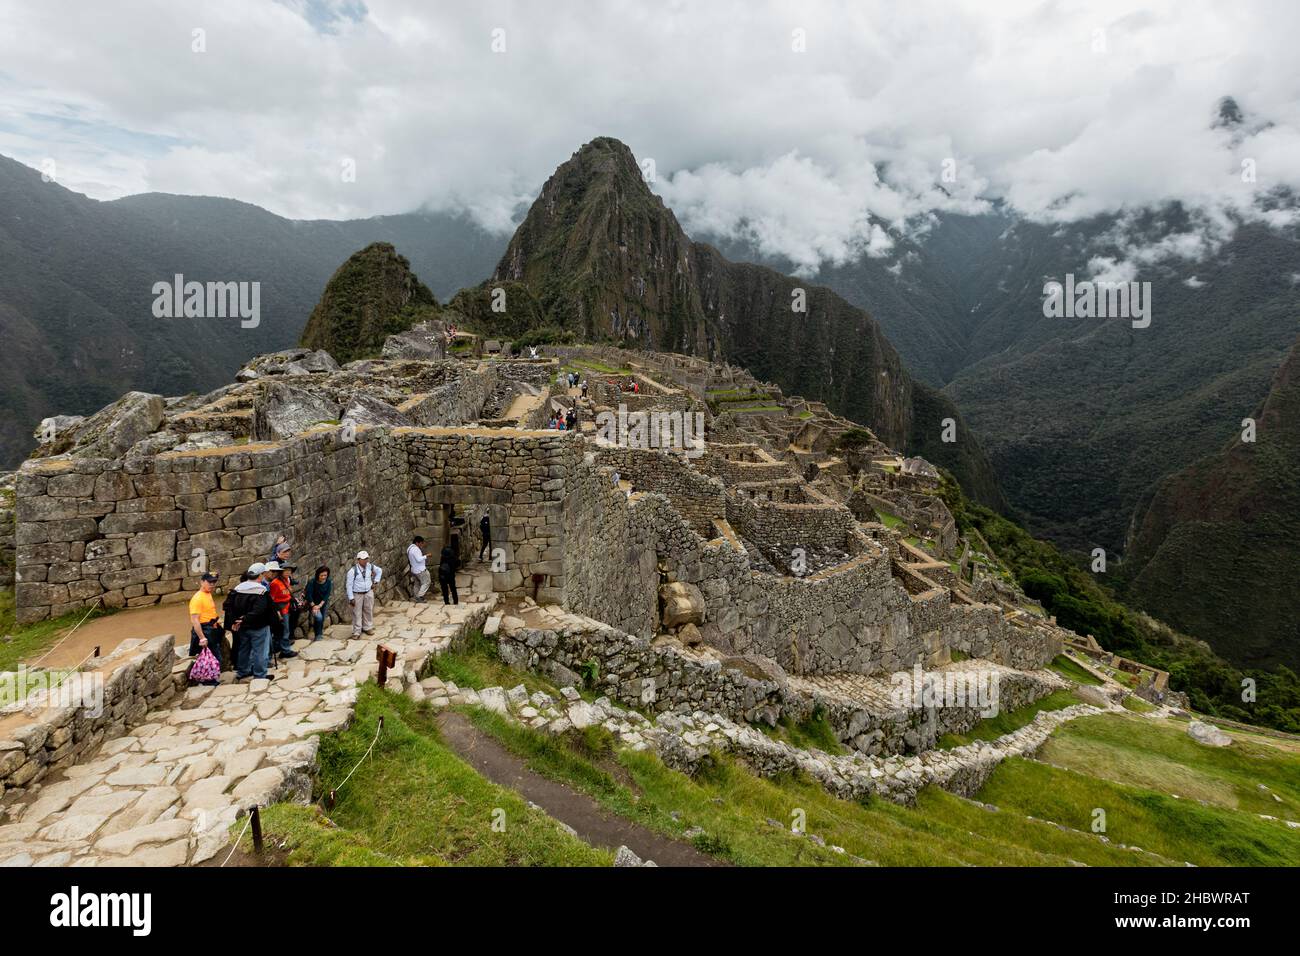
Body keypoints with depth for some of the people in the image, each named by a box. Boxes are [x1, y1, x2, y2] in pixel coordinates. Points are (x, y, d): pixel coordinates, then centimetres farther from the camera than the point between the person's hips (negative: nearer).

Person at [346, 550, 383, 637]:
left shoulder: (370, 567, -6)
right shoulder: (353, 570, -19)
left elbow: (379, 570, 15)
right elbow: (349, 585, -14)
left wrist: (375, 582, 8)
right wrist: (351, 598, -14)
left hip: (369, 592, 4)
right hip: (357, 594, -4)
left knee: (368, 611, 14)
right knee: (357, 613, 3)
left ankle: (368, 628, 31)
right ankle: (356, 632, 13)